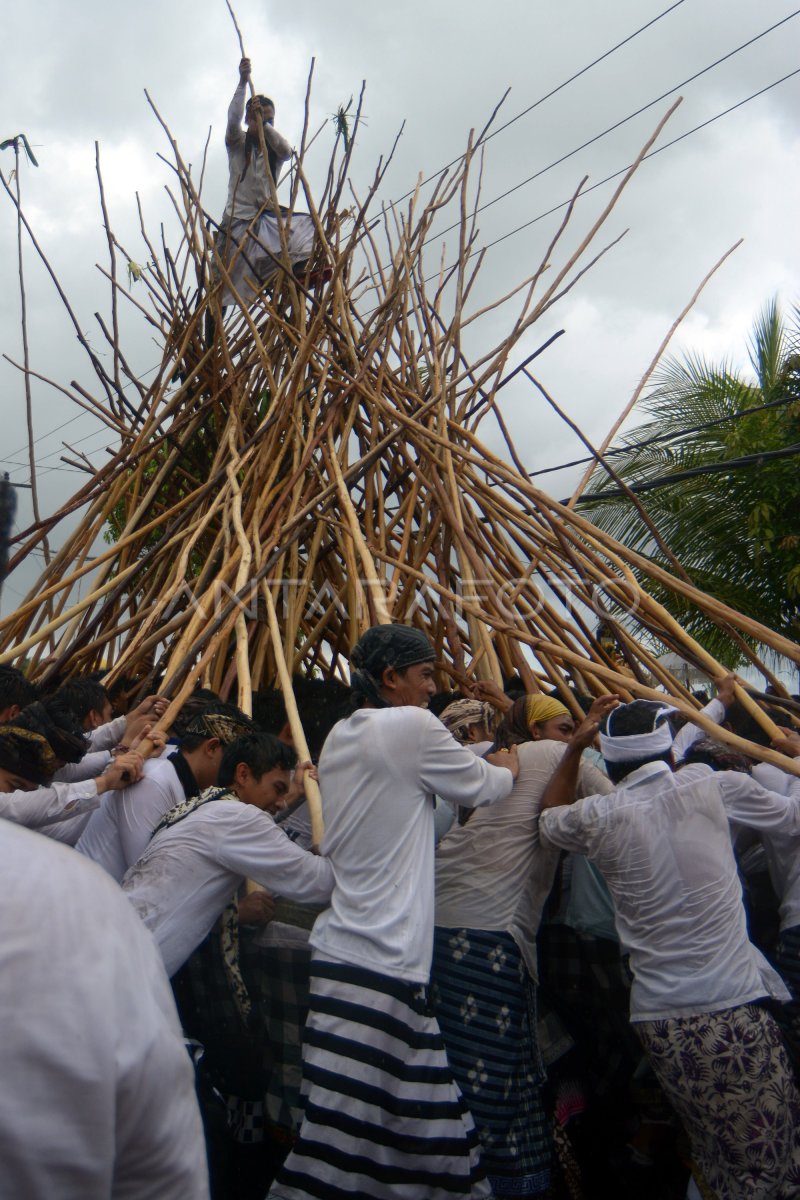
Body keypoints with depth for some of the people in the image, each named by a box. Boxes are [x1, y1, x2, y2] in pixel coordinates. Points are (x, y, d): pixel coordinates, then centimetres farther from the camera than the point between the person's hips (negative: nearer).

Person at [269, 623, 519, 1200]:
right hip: (381, 962, -9)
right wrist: (508, 767, 22)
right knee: (346, 1130, -1)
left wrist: (483, 766, 27)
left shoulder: (340, 737, 13)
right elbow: (482, 786, 2)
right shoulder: (411, 725, -11)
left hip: (346, 950, 9)